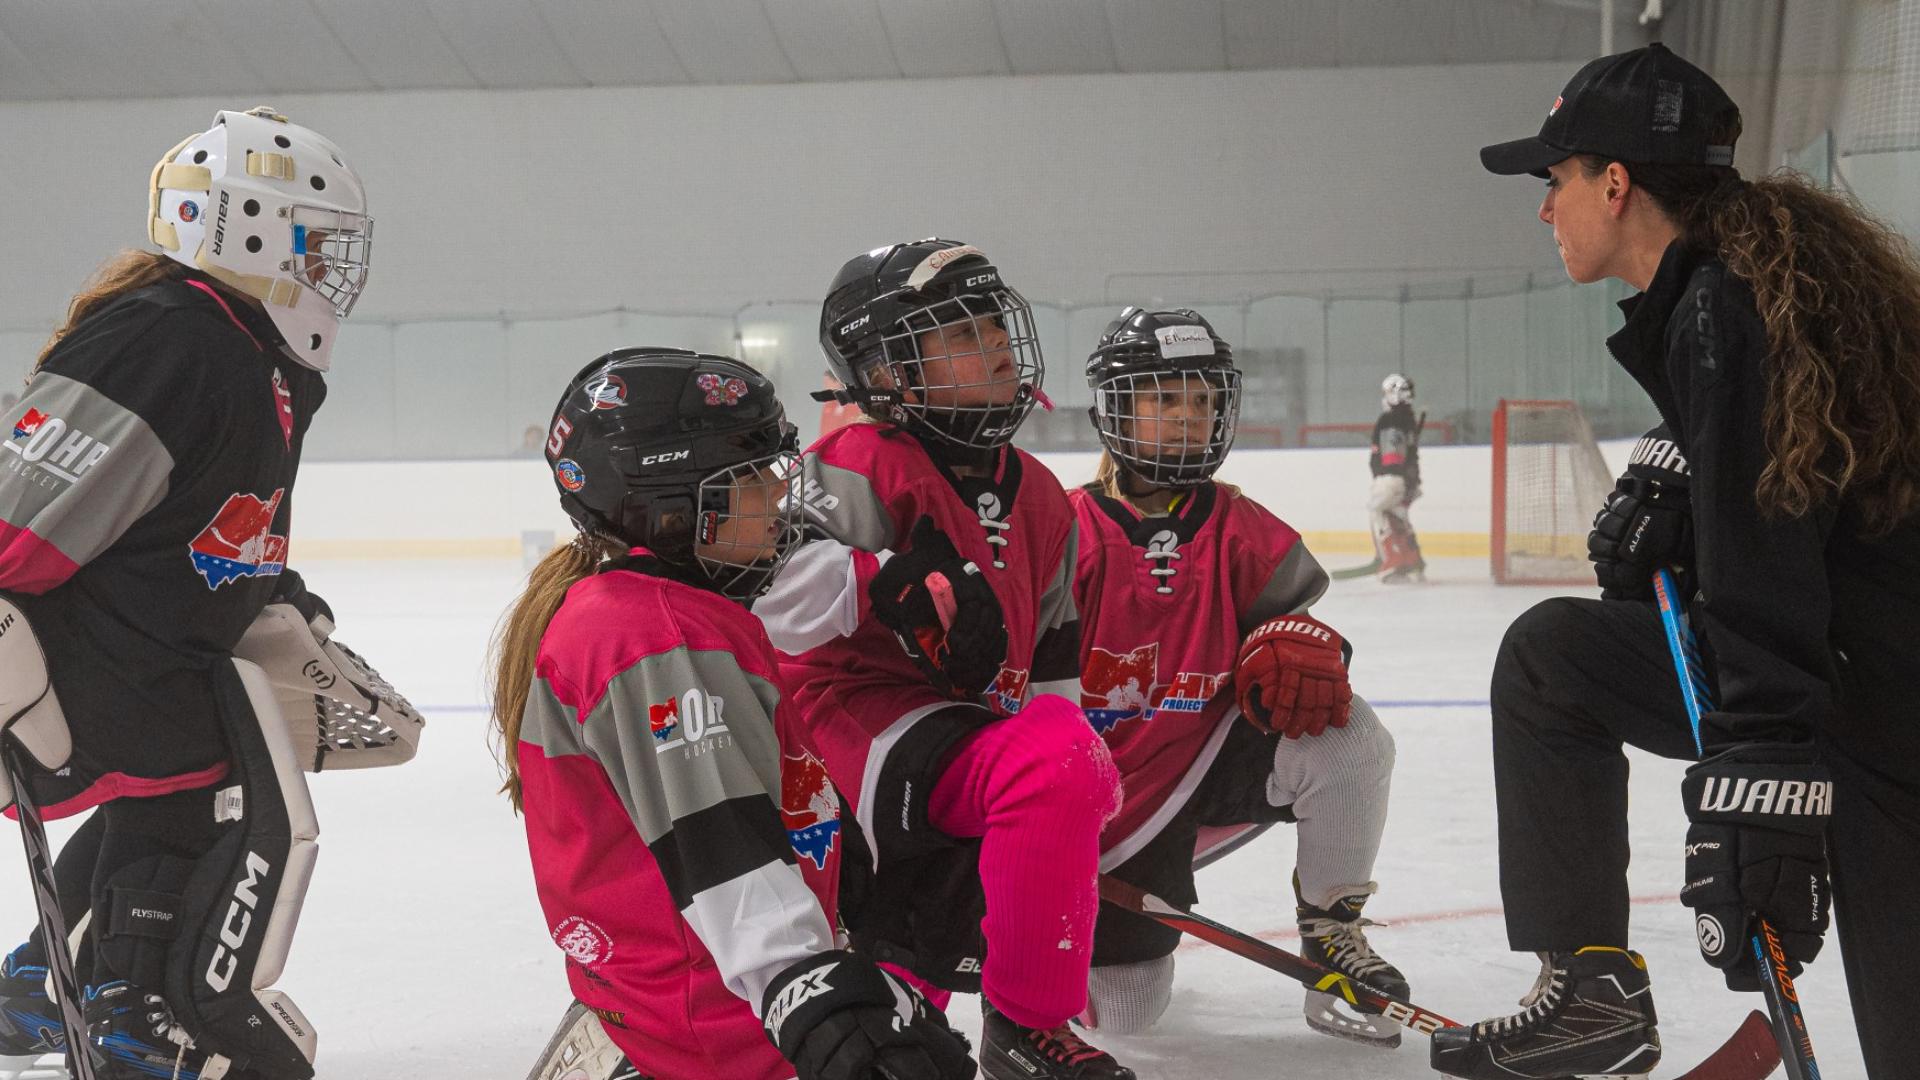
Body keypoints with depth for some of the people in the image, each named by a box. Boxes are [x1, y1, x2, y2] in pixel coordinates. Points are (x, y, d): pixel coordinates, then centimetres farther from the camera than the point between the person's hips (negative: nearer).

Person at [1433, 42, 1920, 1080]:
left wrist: (1760, 792, -34)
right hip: (1816, 647, 10)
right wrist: (1668, 486, 7)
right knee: (1552, 653, 11)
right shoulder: (1712, 282, 6)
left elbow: (1765, 581, -30)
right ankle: (1593, 991, 12)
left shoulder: (1722, 315, -22)